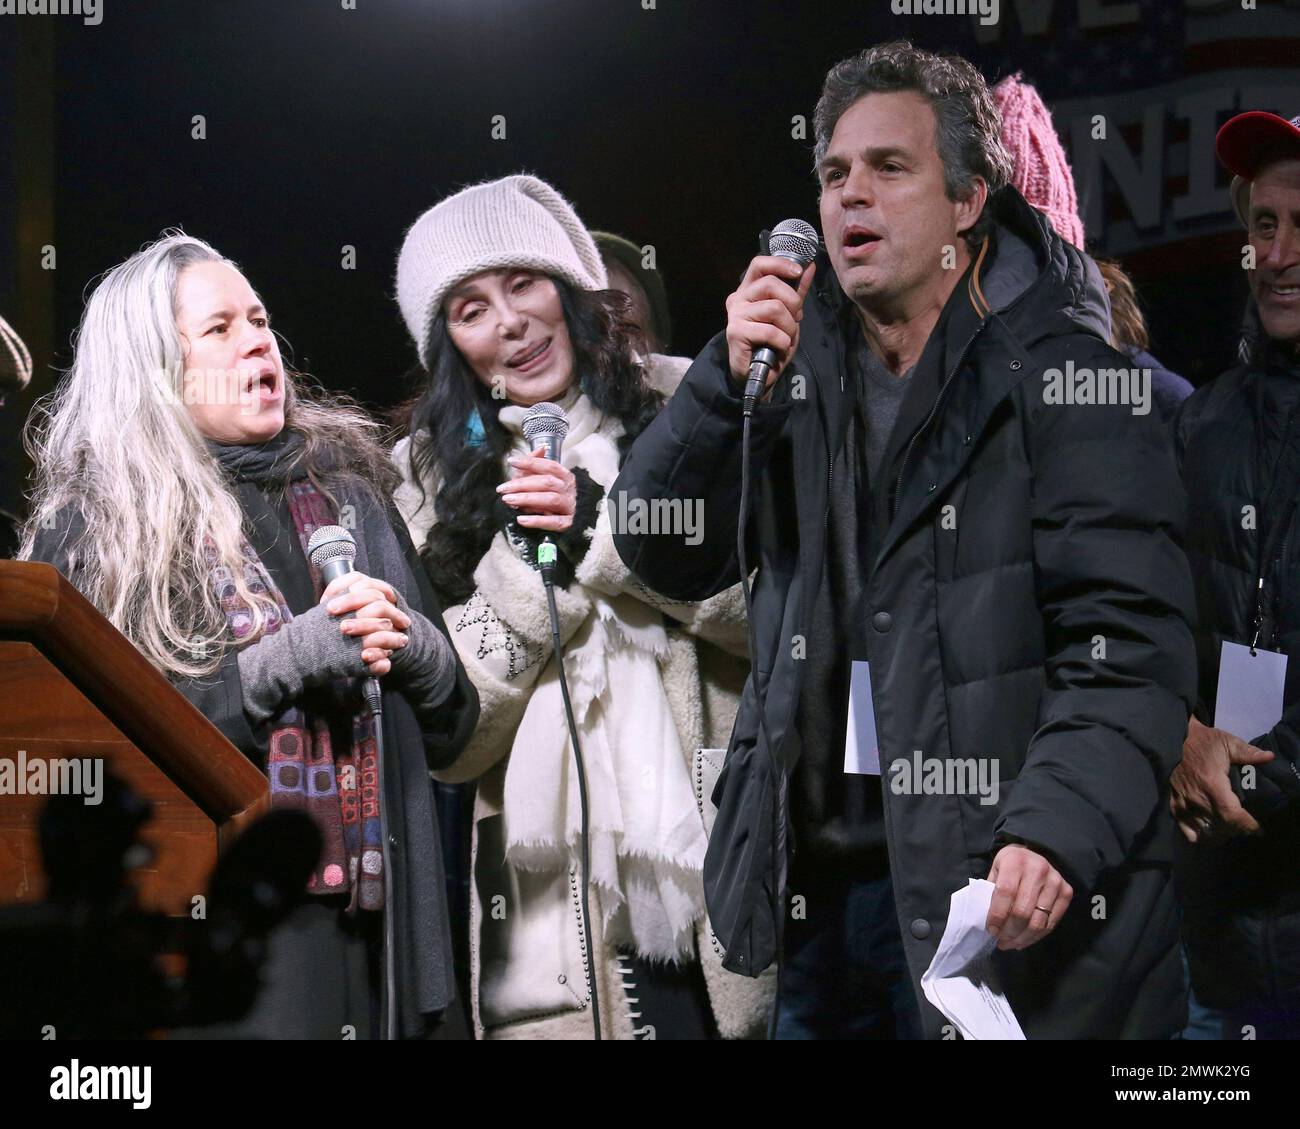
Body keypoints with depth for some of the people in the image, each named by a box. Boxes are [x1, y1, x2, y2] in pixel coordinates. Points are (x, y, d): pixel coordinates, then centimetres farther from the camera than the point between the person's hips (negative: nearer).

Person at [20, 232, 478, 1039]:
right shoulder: (95, 528, -1)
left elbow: (452, 731, 14)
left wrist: (412, 647, -7)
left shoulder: (348, 496, 13)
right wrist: (294, 657, -16)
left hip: (373, 937, 4)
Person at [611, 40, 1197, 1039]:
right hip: (822, 887, 5)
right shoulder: (804, 362, 9)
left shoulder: (1055, 375, -7)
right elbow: (666, 557, 5)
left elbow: (1131, 643, -14)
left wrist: (1057, 830, -28)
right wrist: (730, 384, -11)